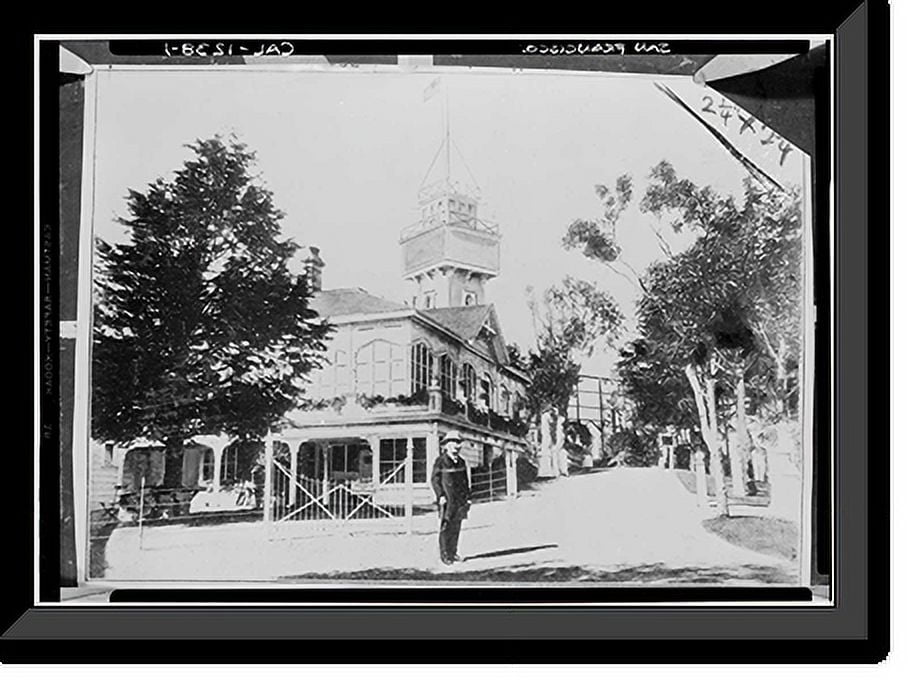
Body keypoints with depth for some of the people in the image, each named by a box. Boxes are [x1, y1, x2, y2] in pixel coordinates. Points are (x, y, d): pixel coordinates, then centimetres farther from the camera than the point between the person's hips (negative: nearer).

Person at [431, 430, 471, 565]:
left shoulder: (461, 462, 14)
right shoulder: (440, 462, -4)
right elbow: (435, 480, -5)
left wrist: (467, 497, 14)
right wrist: (440, 495, -13)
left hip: (459, 500, 6)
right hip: (447, 500, -6)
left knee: (456, 527, 8)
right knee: (446, 526, -3)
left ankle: (453, 552, 17)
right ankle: (444, 554, 4)